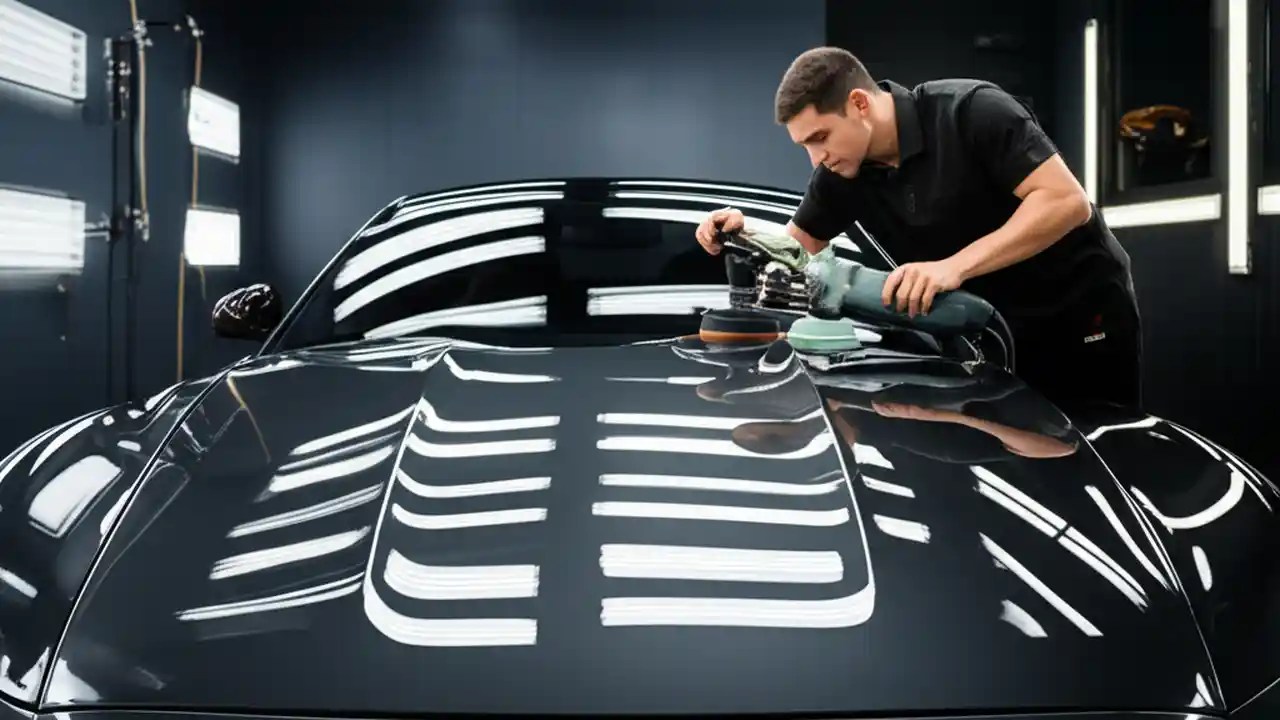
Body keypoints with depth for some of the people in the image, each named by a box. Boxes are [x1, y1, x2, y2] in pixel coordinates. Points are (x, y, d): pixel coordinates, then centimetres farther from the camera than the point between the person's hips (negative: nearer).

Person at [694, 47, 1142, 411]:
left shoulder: (972, 111, -25)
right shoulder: (841, 174, -5)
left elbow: (1067, 202, -32)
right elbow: (800, 244, 9)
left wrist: (955, 265, -39)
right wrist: (744, 231, -14)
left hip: (1080, 314, -5)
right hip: (987, 328, 6)